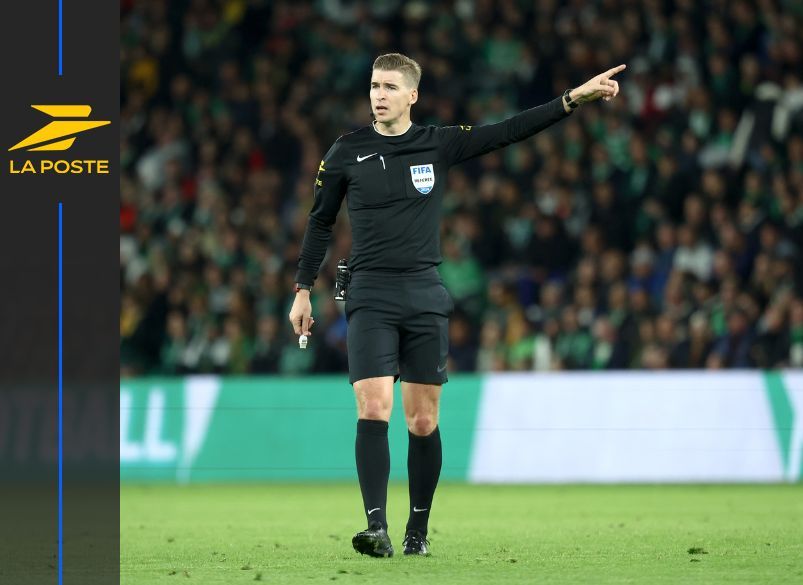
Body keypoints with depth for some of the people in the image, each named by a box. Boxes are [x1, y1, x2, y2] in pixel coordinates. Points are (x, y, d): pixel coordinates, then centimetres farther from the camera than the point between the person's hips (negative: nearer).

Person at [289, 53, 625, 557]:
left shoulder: (440, 144, 6)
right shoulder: (346, 153, 5)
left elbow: (508, 132, 3)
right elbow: (321, 222, 14)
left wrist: (574, 99, -4)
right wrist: (304, 290, 12)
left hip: (425, 294, 1)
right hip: (370, 297, -1)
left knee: (423, 422, 3)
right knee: (373, 409, -16)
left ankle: (419, 531, 14)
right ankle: (377, 527, -19)